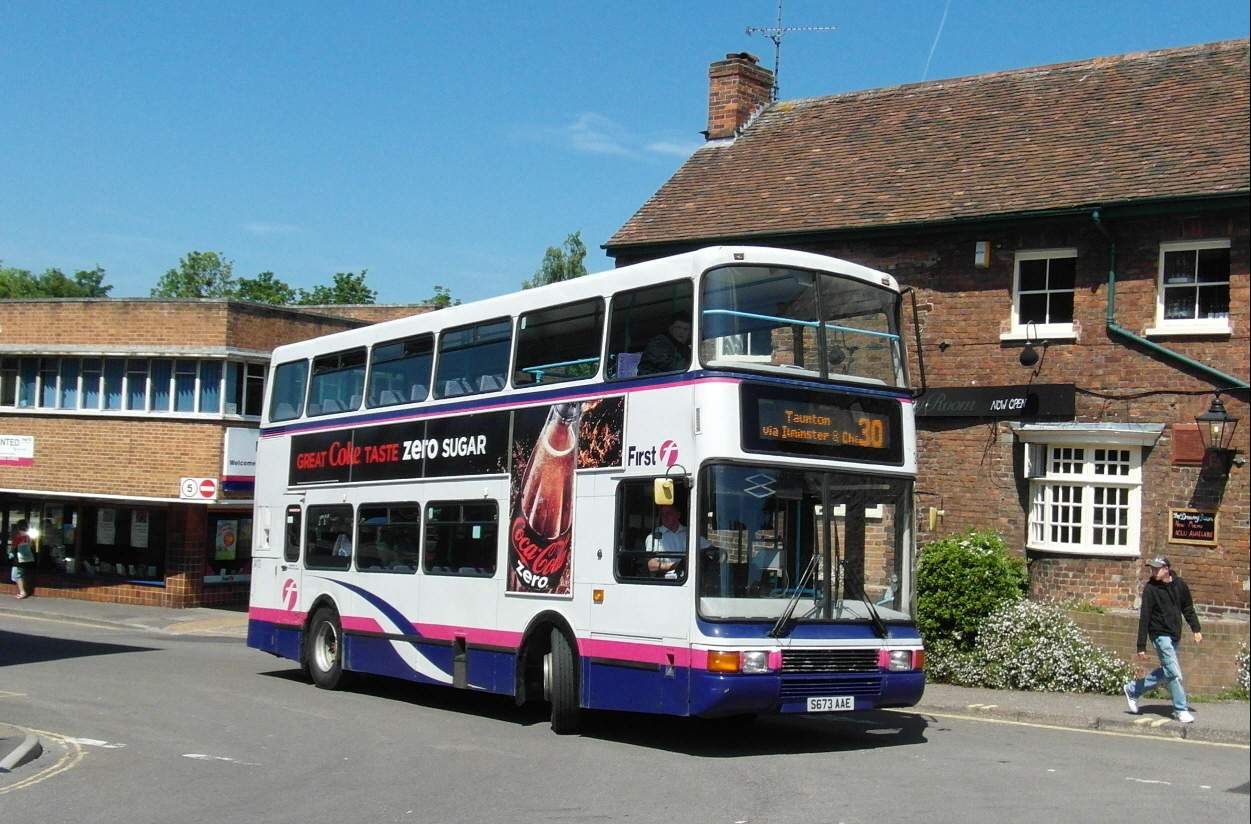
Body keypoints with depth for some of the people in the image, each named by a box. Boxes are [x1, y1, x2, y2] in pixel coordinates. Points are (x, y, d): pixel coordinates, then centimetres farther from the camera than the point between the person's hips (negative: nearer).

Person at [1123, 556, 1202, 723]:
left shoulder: (1180, 584, 0)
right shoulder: (1150, 588, -12)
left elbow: (1188, 609, 13)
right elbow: (1144, 618, -12)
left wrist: (1196, 630, 3)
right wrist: (1141, 646, -13)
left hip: (1174, 636, 6)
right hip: (1160, 634, -6)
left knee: (1166, 671, 14)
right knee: (1174, 673, -7)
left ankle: (1133, 689, 29)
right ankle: (1181, 710, 3)